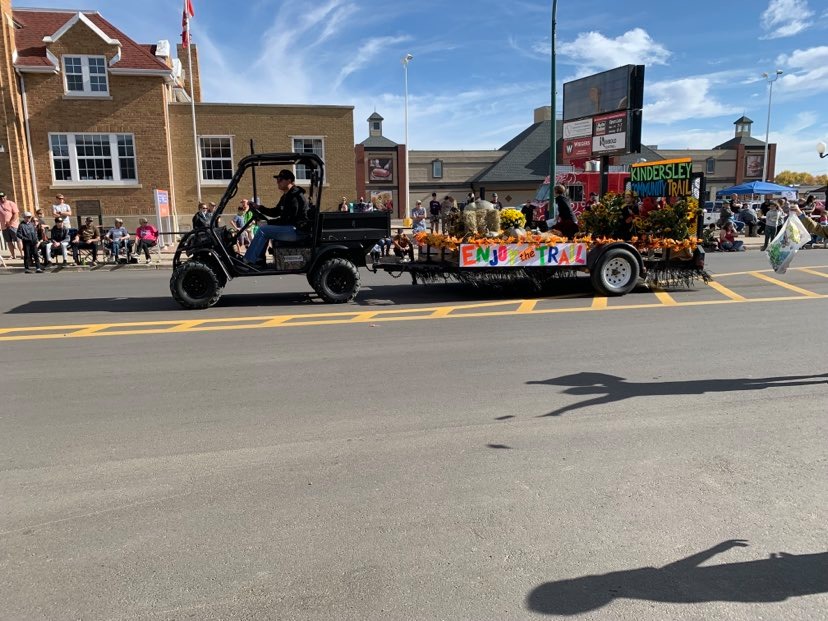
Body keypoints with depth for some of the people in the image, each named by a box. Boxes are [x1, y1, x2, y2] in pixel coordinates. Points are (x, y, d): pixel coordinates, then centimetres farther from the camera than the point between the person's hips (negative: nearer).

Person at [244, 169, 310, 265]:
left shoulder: (295, 196, -15)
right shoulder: (286, 196, 18)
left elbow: (288, 219, -20)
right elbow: (275, 212, 22)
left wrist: (269, 222, -12)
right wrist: (258, 208, 10)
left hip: (298, 230, -11)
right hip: (291, 228, 11)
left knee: (263, 230, -15)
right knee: (264, 228, 18)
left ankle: (247, 261, -11)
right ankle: (259, 259, 13)